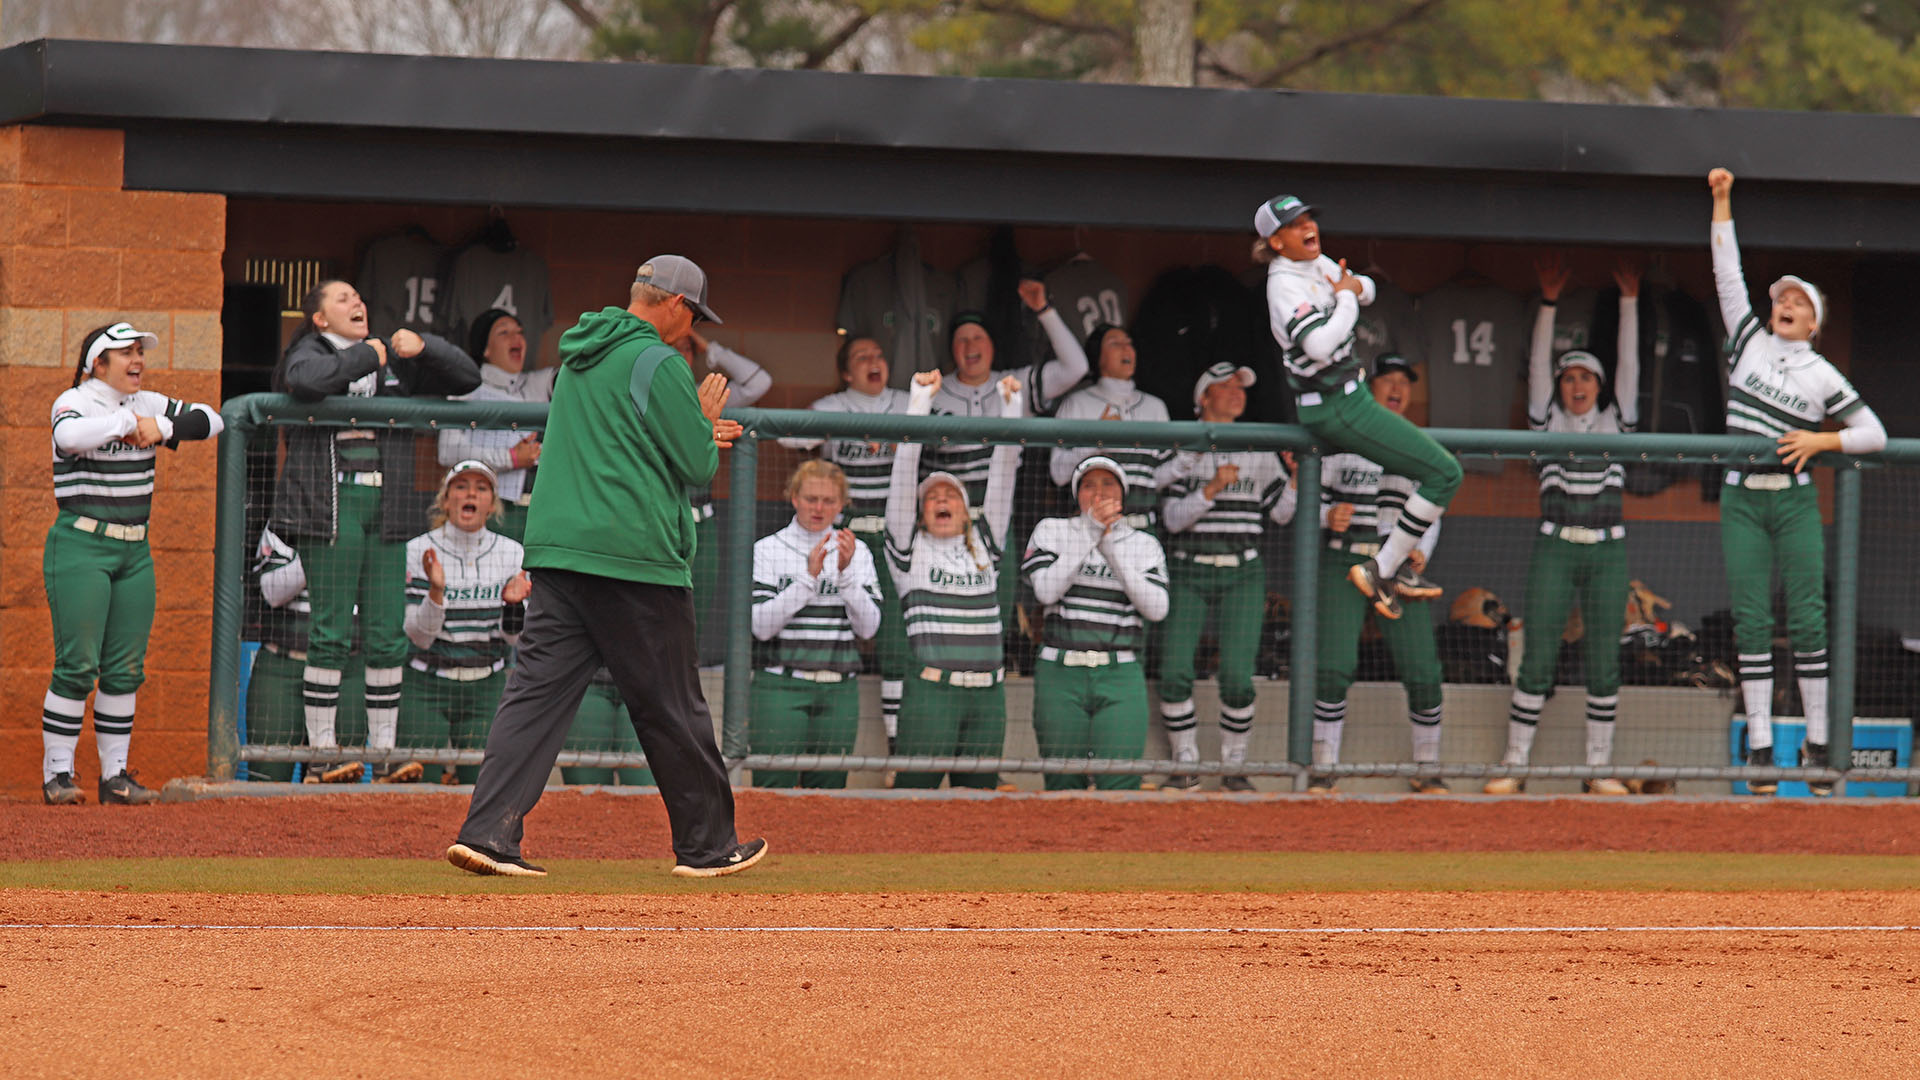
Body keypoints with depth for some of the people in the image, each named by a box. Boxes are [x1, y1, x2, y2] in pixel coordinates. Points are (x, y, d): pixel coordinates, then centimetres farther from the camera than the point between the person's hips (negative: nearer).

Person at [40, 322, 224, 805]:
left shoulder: (147, 405, 12)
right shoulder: (73, 402, -7)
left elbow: (210, 420, 8)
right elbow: (71, 434, -30)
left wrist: (161, 428, -7)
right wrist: (127, 421, -22)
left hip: (134, 550, 6)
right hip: (80, 547, -6)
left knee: (126, 669, 5)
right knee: (77, 665, -9)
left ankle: (115, 775, 11)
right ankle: (56, 775, -4)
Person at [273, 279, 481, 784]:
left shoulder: (394, 362, 20)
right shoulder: (309, 353, 5)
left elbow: (467, 378, 18)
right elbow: (307, 381, -20)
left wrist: (423, 347, 1)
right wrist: (365, 357, -10)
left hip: (385, 508, 5)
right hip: (331, 503, -5)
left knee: (388, 636, 2)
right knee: (332, 633, -8)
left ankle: (384, 751, 7)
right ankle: (322, 752, -6)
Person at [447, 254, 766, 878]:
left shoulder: (577, 359, 18)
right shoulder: (657, 363, -8)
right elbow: (698, 468, -7)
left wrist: (698, 434, 32)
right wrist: (707, 422, 13)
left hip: (555, 547, 7)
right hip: (635, 557, -7)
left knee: (536, 689, -1)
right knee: (671, 707, 4)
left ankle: (487, 832, -14)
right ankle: (706, 844, 15)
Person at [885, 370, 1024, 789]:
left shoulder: (984, 544, 15)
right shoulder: (909, 547, 6)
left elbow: (1002, 472, 12)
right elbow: (905, 468, 2)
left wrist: (1012, 406, 5)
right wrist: (921, 401, -1)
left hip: (988, 693, 4)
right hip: (933, 691, -4)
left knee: (979, 794, 5)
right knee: (916, 788, -8)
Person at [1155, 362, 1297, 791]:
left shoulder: (1260, 450, 10)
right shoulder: (1181, 449, 3)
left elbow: (1282, 512, 7)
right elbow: (1173, 517, -6)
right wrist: (1212, 488, -18)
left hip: (1242, 574, 1)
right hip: (1188, 573, -1)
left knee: (1237, 676, -9)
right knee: (1174, 672, -10)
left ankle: (1234, 767, 4)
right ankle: (1186, 765, 4)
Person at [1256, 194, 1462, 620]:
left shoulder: (1317, 264, 6)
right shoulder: (1286, 285, -21)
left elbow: (1365, 290, 24)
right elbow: (1320, 344, -36)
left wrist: (1356, 284, 0)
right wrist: (1346, 297, -21)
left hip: (1348, 397, 10)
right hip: (1337, 407, -10)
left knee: (1436, 467, 25)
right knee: (1444, 474, -13)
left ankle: (1396, 568, 23)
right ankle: (1381, 571, -9)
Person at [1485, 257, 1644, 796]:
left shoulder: (1615, 421, 12)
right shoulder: (1547, 420, 9)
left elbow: (1628, 365, 6)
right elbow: (1538, 363, 3)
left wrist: (1629, 301, 0)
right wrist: (1548, 303, -5)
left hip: (1607, 550, 1)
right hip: (1554, 548, -1)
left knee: (1604, 664, 1)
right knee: (1537, 661, -4)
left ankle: (1599, 768, 7)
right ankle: (1514, 765, -2)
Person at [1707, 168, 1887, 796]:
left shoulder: (1822, 376, 3)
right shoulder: (1749, 340, 9)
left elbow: (1875, 434, 2)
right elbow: (1727, 272, 8)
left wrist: (1819, 441, -11)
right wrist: (1722, 202, 5)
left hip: (1795, 501, -2)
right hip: (1741, 501, 2)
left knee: (1807, 619, -5)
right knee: (1751, 620, -2)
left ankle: (1817, 741, 0)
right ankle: (1759, 743, -2)